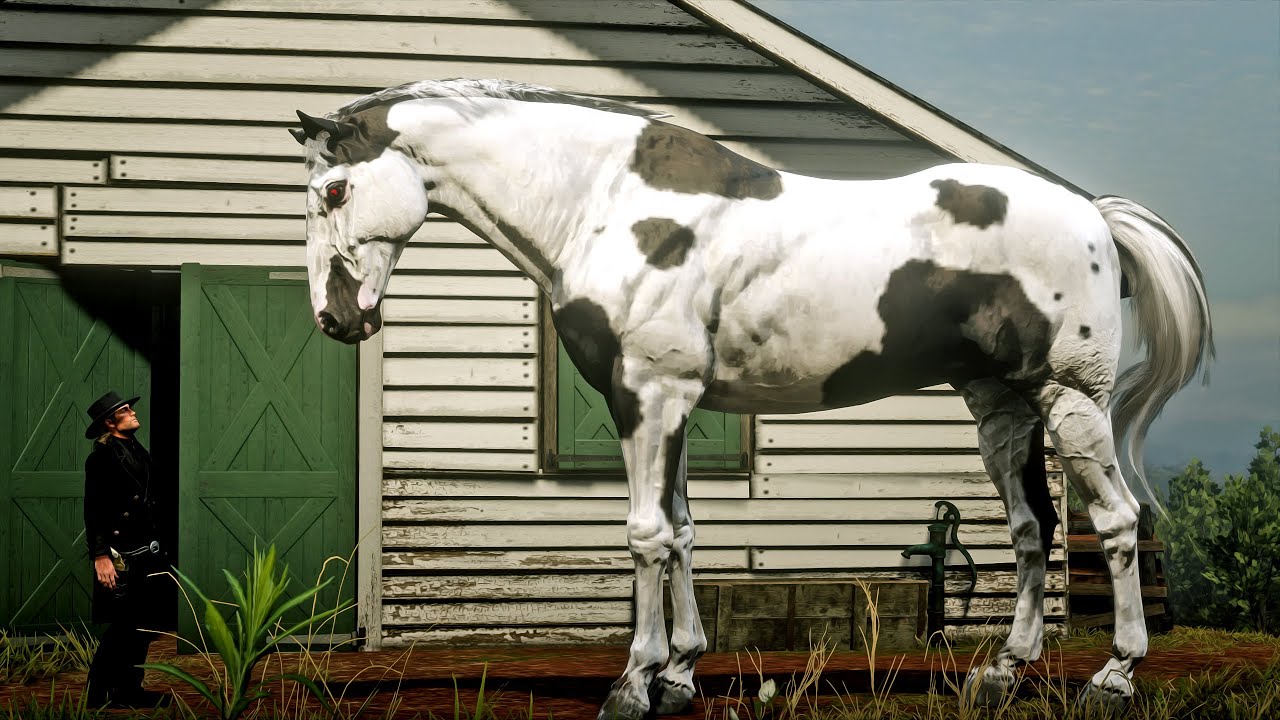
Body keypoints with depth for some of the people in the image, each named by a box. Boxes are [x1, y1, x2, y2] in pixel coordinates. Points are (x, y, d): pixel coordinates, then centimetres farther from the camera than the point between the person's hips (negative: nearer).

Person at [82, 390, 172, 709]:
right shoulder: (103, 456, -11)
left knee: (142, 625, 12)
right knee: (123, 627, -5)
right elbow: (93, 509, -16)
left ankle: (130, 689, 22)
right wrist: (100, 556, -21)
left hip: (148, 552, 8)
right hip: (121, 557, -8)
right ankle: (99, 694, 5)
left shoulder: (139, 452, 15)